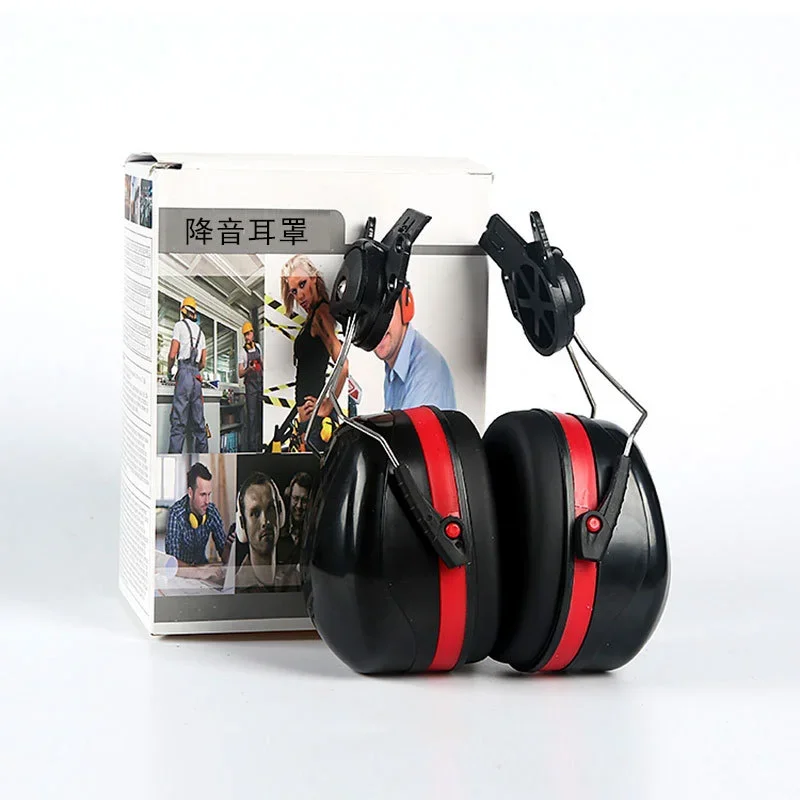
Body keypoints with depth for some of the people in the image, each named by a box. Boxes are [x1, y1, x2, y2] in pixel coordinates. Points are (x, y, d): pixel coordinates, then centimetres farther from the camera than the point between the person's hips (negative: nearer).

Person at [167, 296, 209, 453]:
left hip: (184, 375, -6)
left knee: (178, 420, -11)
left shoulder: (180, 325, 2)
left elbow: (172, 354, -4)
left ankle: (174, 454, -18)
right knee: (198, 420, 8)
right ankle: (202, 454, 7)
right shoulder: (200, 332, 20)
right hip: (197, 375, 6)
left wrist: (169, 370, 13)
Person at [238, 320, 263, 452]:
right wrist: (249, 369, -25)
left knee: (261, 414, 7)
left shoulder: (257, 346, 10)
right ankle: (252, 445, -8)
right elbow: (240, 374, -10)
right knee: (252, 415, -8)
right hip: (250, 384, -5)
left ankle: (260, 443, 14)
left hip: (261, 382, 5)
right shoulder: (243, 351, -6)